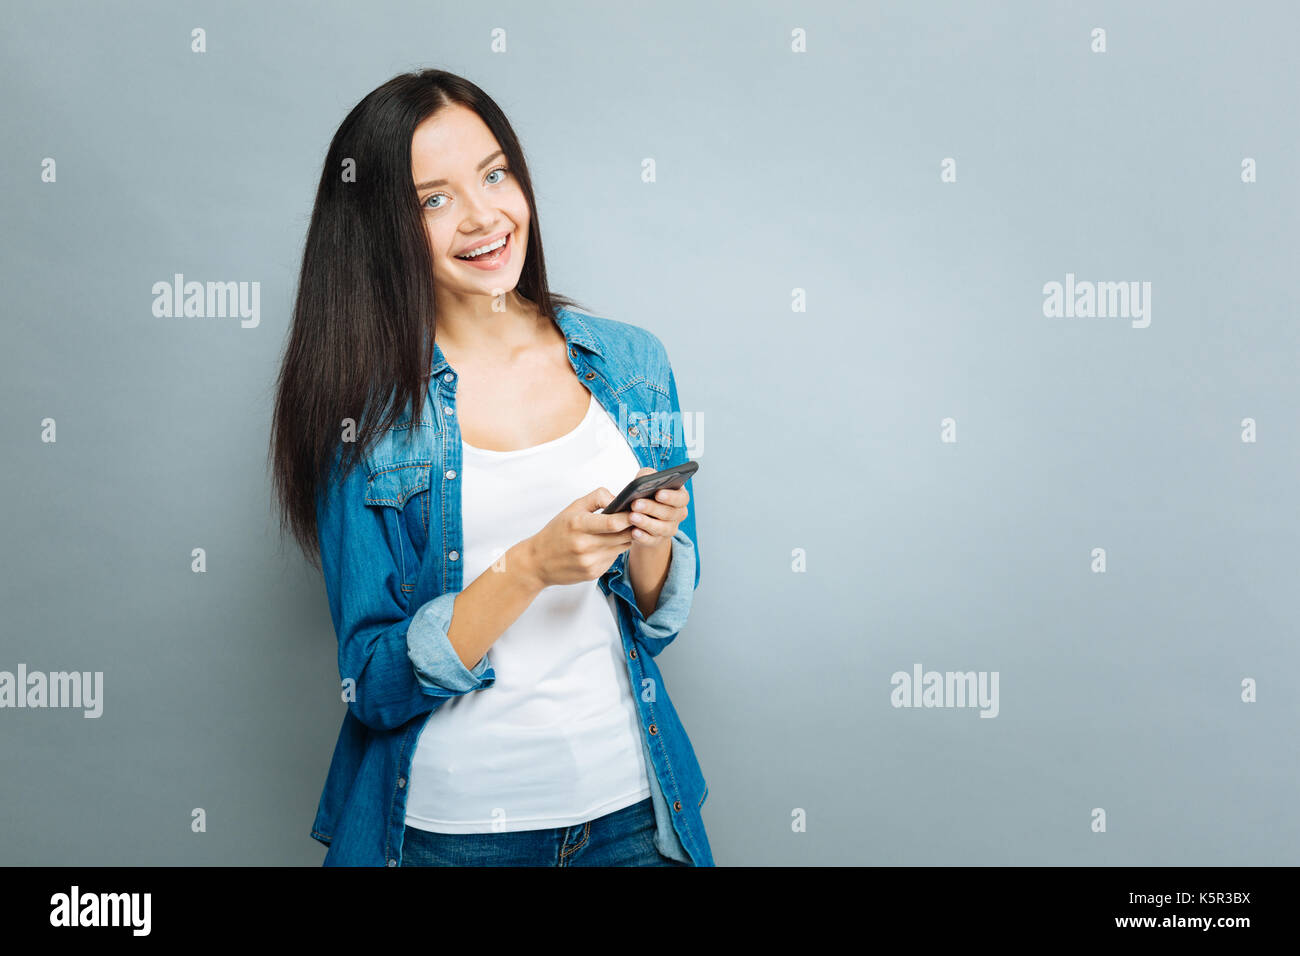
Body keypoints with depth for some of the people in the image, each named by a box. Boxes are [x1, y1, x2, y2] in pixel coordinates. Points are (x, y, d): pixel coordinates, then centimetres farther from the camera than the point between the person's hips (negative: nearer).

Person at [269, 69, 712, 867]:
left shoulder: (631, 364, -1)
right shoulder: (364, 407, -10)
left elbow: (661, 621, 5)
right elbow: (376, 685, -11)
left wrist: (653, 544, -16)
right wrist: (531, 565, -23)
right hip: (448, 827, -2)